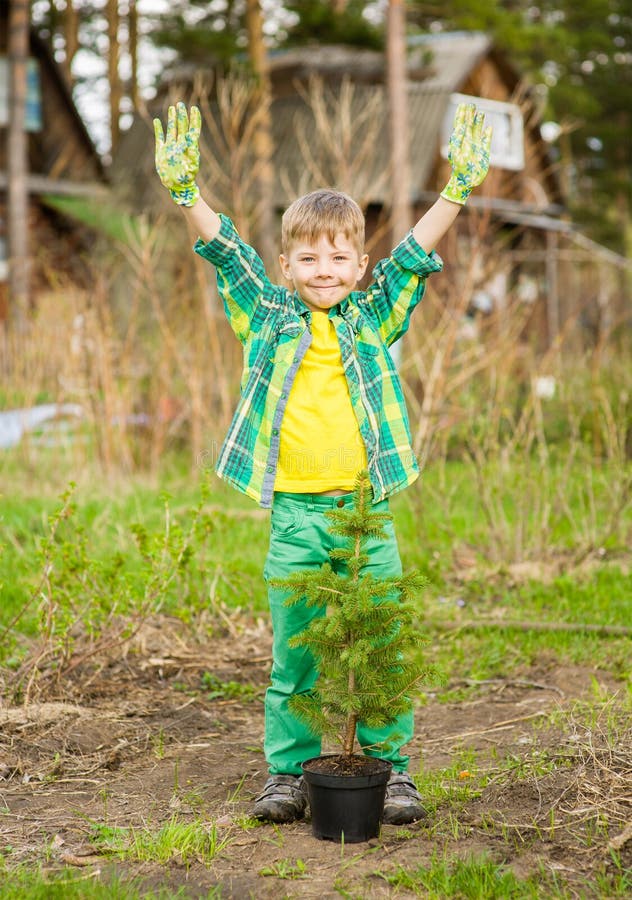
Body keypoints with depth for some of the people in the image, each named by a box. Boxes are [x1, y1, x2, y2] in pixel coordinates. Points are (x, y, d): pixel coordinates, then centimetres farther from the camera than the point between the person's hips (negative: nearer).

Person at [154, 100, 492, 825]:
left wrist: (458, 186, -5)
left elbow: (415, 254, 3)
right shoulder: (268, 318, 7)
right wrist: (185, 189, -9)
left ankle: (389, 765, 19)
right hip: (295, 514, 0)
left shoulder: (375, 320, 8)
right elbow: (225, 250, 1)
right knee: (293, 653, 7)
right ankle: (288, 769, 19)